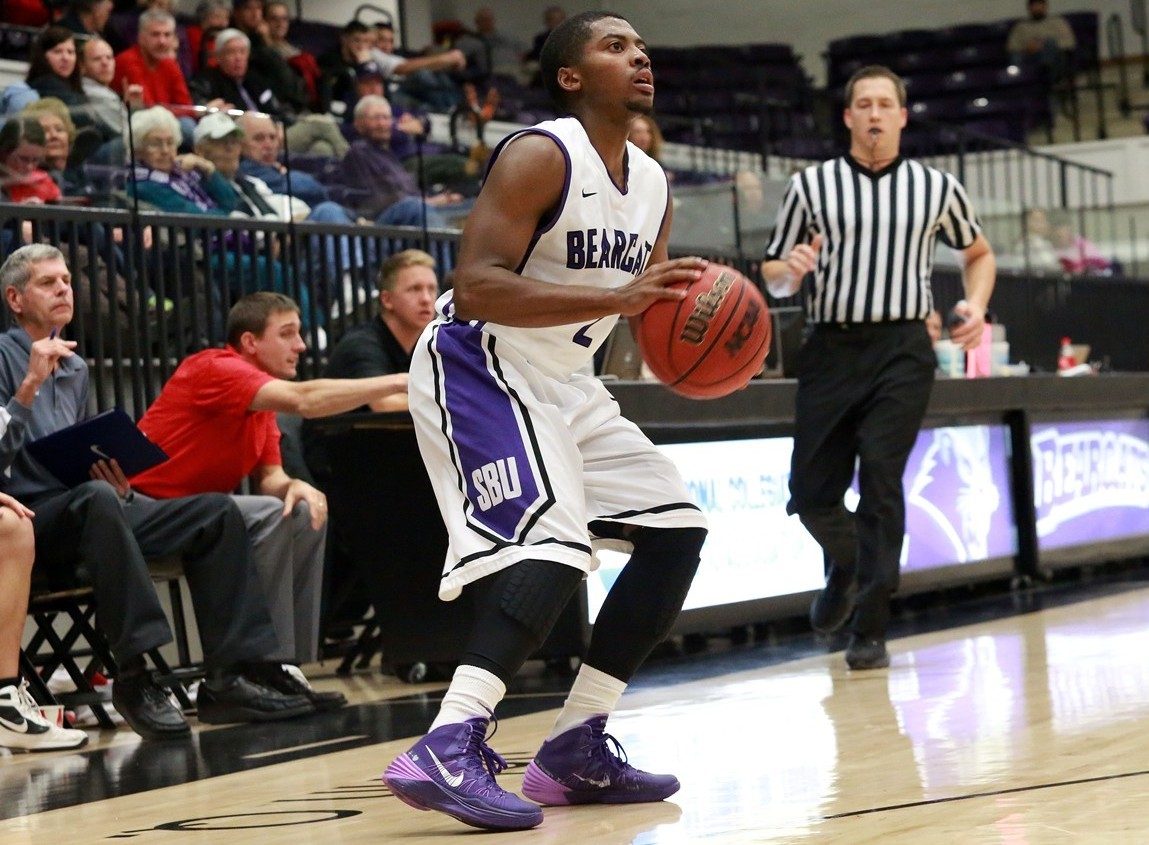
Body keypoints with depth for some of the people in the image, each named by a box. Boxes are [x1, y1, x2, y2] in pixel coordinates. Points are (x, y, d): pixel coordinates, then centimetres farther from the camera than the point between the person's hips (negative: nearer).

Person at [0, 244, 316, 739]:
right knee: (97, 498, -40)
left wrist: (116, 479, 4)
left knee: (216, 512, -7)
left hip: (87, 513, 8)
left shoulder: (75, 368, 21)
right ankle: (134, 677, -38)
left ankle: (225, 680, -13)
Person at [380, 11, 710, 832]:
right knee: (556, 540, -28)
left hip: (564, 383, 10)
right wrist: (616, 298, -34)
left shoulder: (652, 186, 8)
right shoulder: (541, 156, -18)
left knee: (676, 529, 7)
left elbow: (646, 315, 19)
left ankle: (576, 749, 10)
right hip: (479, 367, -9)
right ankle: (446, 751, -36)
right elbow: (476, 287, -29)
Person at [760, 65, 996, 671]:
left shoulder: (937, 188, 8)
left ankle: (869, 631, -8)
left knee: (880, 480, -13)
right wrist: (791, 269, -13)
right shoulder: (811, 185, 7)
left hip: (901, 350, -1)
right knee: (811, 493, 2)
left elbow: (978, 252, 24)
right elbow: (773, 276, 11)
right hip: (830, 348, 2)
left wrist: (975, 304, 5)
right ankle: (847, 567, 36)